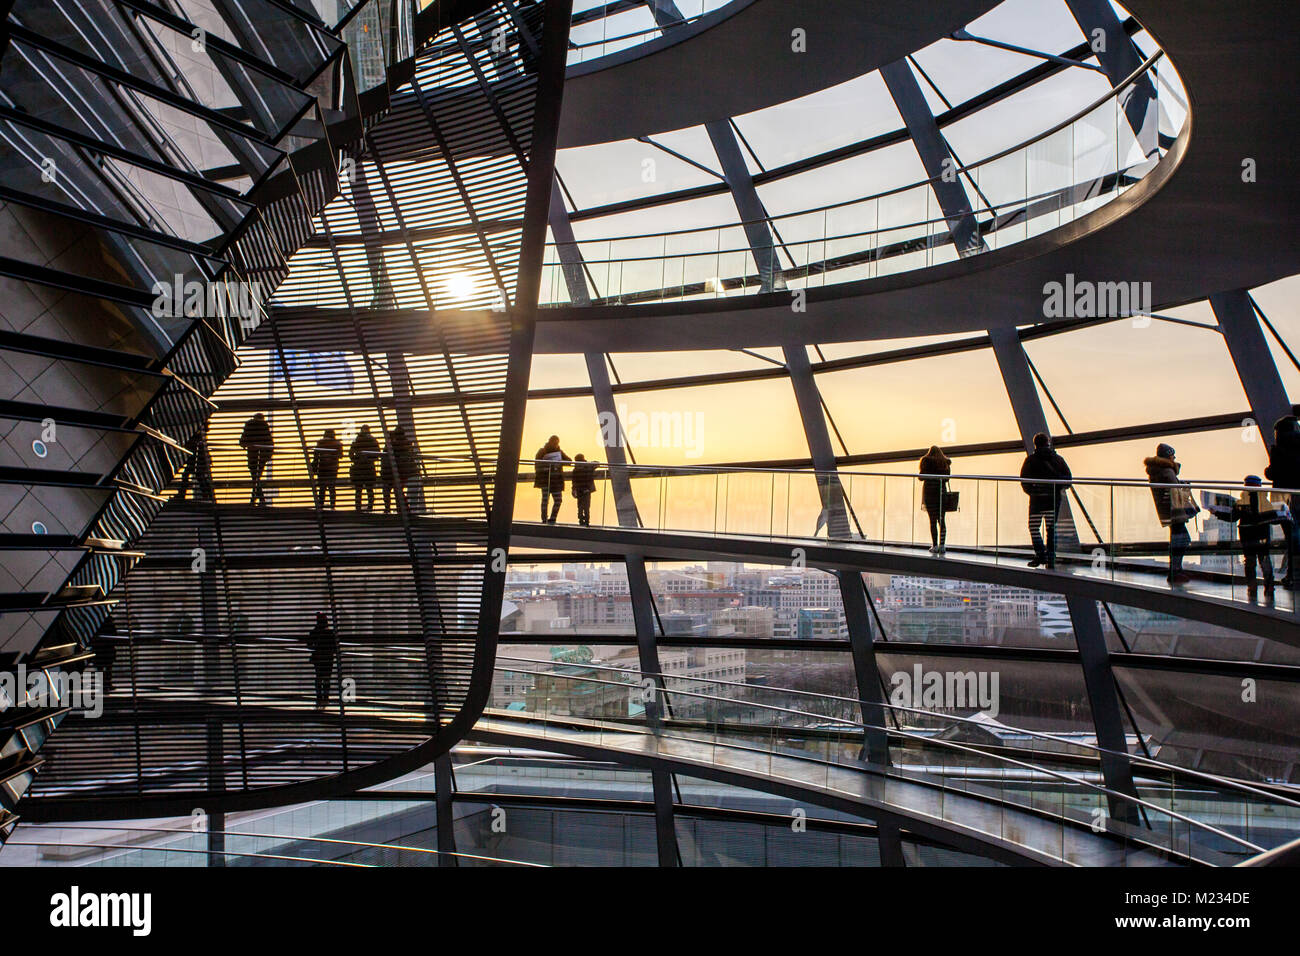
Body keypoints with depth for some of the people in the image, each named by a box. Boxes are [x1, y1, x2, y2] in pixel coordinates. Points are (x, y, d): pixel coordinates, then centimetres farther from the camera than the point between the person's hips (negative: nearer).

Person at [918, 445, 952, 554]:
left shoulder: (927, 461, -3)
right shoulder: (946, 463, 9)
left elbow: (921, 477, -4)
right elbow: (946, 478, 13)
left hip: (930, 493, -4)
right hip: (942, 492, 4)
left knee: (933, 521, -2)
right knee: (942, 520, 9)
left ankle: (935, 546, -2)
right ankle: (942, 545, 5)